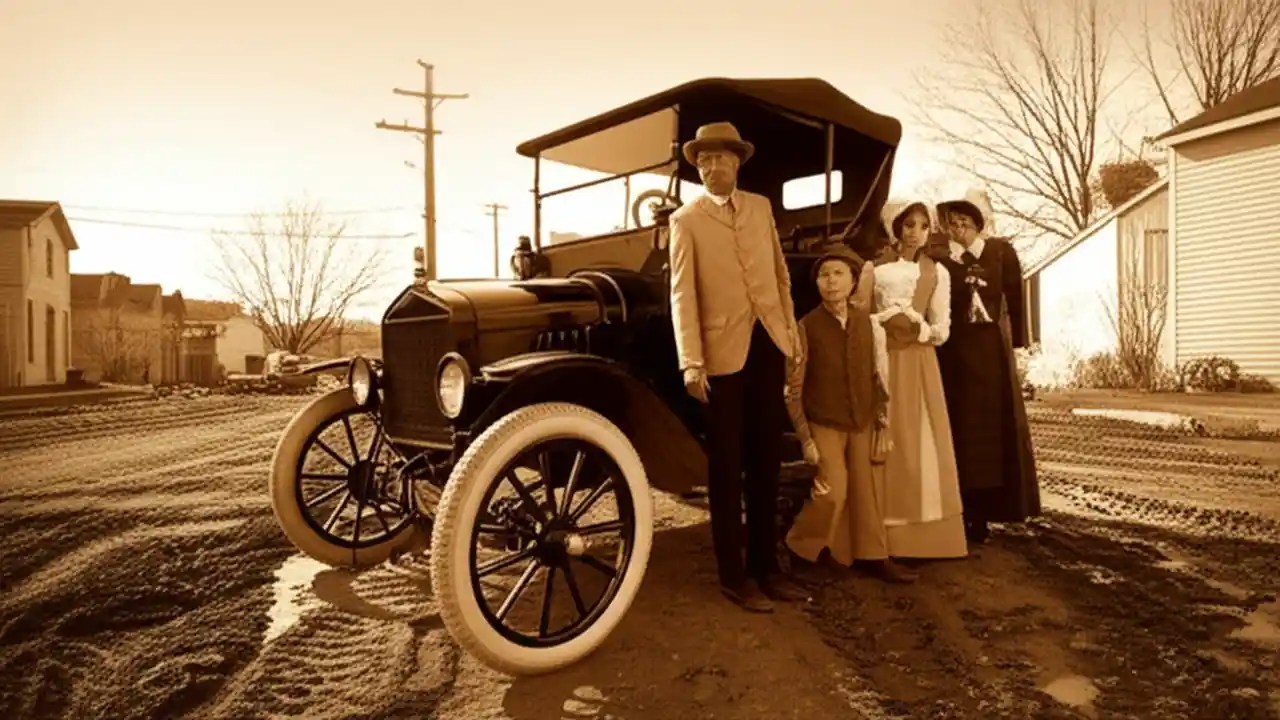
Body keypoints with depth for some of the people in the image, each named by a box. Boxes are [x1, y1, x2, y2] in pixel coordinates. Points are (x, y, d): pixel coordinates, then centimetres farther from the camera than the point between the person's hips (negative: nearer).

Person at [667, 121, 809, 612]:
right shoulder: (685, 220, -1)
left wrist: (792, 332, 9)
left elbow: (781, 275, 16)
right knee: (727, 468, 4)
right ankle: (733, 575, 16)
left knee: (767, 463, 11)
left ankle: (765, 565, 25)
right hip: (724, 352, -4)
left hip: (769, 344, 5)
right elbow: (682, 294, -9)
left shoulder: (761, 207, 13)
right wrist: (691, 363, -18)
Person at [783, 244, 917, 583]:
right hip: (825, 424, -4)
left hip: (864, 422, 4)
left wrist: (883, 425, 5)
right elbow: (794, 389, -8)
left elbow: (880, 378, 6)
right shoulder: (806, 327, -12)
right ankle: (800, 548, 13)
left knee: (869, 491, 7)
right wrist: (805, 438, -10)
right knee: (833, 492, -10)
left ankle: (874, 555, 25)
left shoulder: (868, 323, -1)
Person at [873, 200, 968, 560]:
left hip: (919, 364, 2)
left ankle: (925, 536, 11)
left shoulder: (937, 273, 6)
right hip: (883, 361, -1)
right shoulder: (875, 269, 2)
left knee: (923, 444, 1)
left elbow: (942, 331, 4)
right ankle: (888, 538, 6)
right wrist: (886, 323, -15)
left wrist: (917, 328, -14)